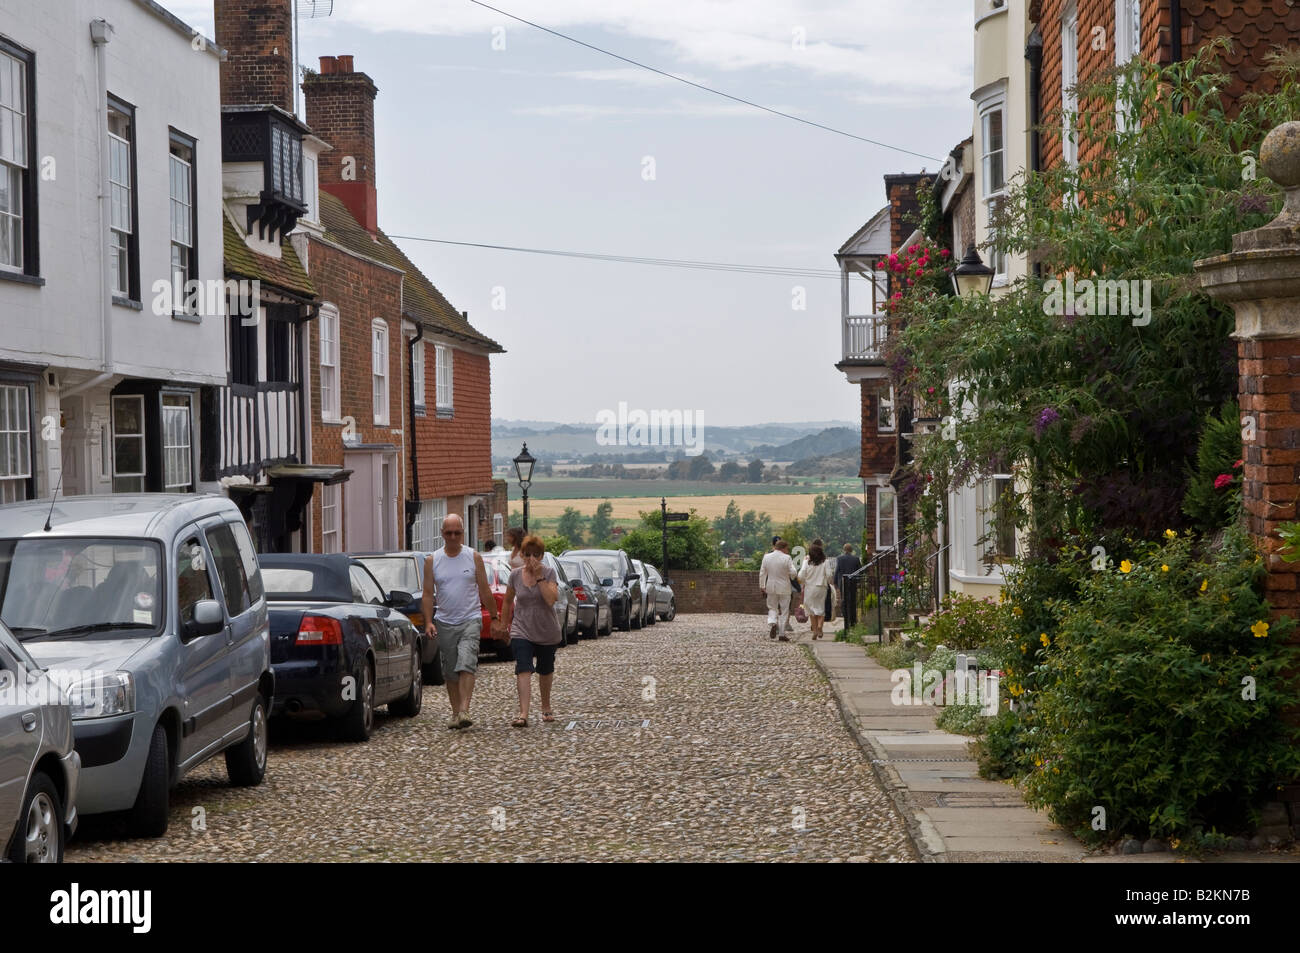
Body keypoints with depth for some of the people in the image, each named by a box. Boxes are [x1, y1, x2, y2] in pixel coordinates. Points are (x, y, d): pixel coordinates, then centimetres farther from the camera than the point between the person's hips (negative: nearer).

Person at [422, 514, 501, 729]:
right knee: (450, 671, 6)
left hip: (470, 620, -2)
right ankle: (455, 712, 15)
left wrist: (494, 618, 8)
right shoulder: (432, 560, 5)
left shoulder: (474, 558, 3)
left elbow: (485, 591, 8)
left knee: (466, 664, -19)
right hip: (444, 623, 2)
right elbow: (427, 594, 4)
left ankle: (464, 710, -24)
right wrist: (428, 621, -6)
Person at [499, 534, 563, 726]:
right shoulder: (515, 575, -1)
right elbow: (507, 601, 13)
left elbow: (551, 599, -22)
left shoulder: (549, 572, -7)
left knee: (545, 671, 14)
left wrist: (539, 577, -24)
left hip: (547, 632, 0)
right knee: (523, 670, -16)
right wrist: (504, 624, 15)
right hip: (521, 631, 0)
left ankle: (546, 708, 37)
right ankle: (523, 714, -24)